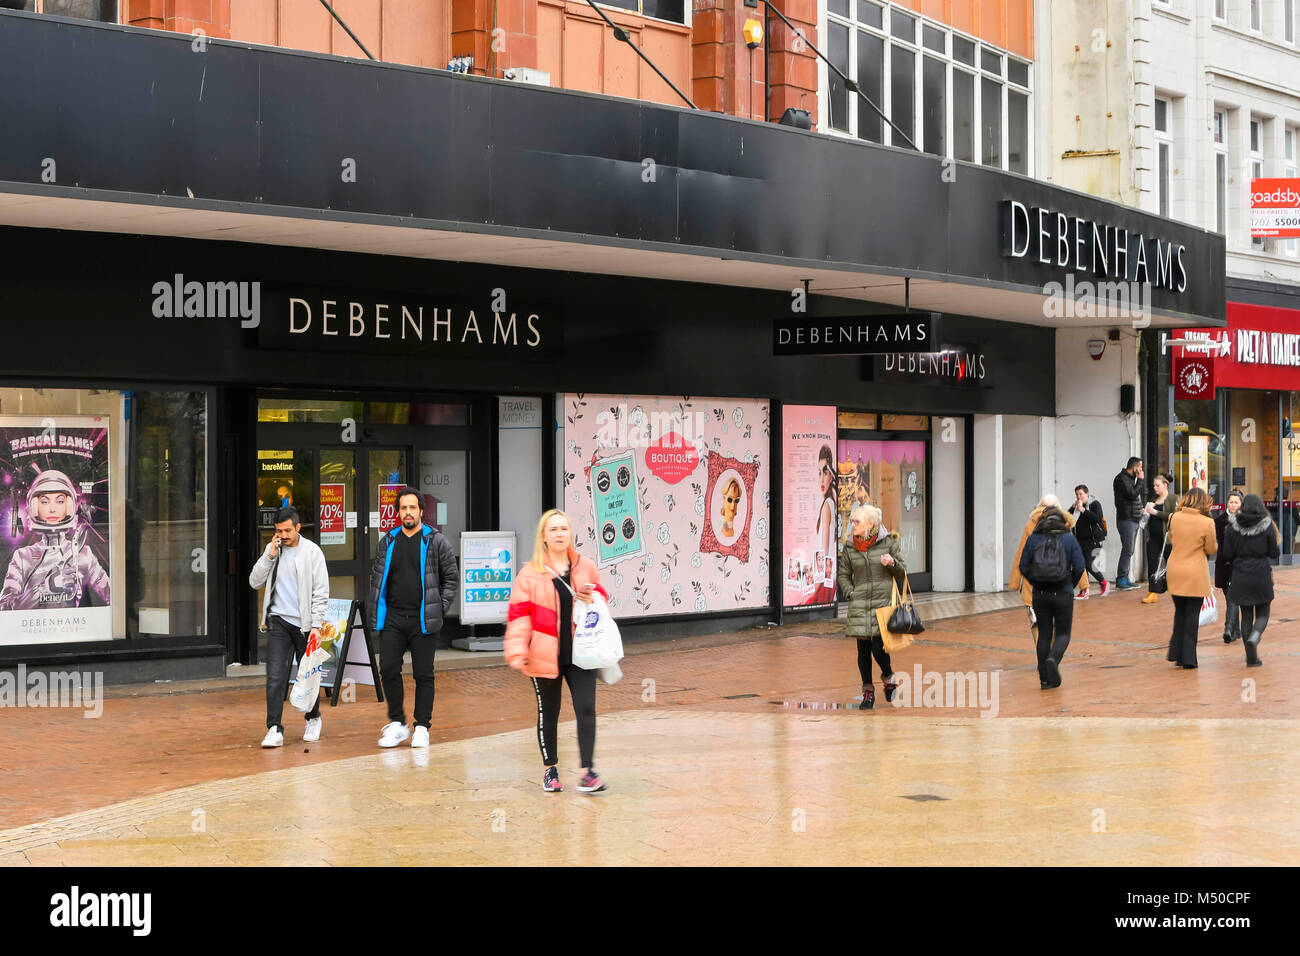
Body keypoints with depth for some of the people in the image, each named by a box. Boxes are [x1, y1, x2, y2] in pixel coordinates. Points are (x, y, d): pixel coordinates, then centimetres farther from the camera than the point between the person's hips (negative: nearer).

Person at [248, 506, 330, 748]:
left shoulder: (312, 552, -2)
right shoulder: (272, 550, 8)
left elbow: (321, 593, -4)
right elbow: (254, 582, 4)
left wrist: (316, 626, -11)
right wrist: (270, 556, -7)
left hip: (304, 623, -2)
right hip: (278, 621, 2)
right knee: (275, 677, -8)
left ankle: (313, 719, 29)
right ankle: (274, 729, -7)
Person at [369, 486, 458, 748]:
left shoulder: (436, 542, 1)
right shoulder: (388, 542, 10)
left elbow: (451, 577, 5)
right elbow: (376, 578, 15)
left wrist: (440, 608, -1)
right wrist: (376, 614, 7)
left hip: (423, 619, -3)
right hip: (392, 618, 3)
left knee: (423, 674, 2)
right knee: (388, 670, -2)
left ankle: (422, 727, 11)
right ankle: (397, 724, 11)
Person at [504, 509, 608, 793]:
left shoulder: (586, 567, 6)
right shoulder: (530, 573, -3)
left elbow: (603, 602, 19)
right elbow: (519, 613, -4)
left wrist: (593, 596, -4)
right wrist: (517, 650, -11)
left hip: (580, 653, 2)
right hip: (545, 656, -1)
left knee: (586, 709, -8)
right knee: (548, 713, 10)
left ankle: (589, 770, -3)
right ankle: (550, 769, 25)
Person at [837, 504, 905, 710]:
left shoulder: (889, 542, -1)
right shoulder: (849, 547, 5)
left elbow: (903, 572, 5)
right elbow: (844, 574, 15)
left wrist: (892, 563, -15)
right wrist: (850, 593, 0)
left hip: (883, 601, -2)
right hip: (859, 604, 2)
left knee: (878, 646, -10)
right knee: (863, 648, 2)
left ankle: (889, 676, 21)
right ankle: (867, 692, 14)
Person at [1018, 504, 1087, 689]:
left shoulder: (1033, 539, -1)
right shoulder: (1070, 539, -4)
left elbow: (1023, 567, -2)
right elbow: (1079, 567, -7)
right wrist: (1070, 583, 11)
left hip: (1040, 595, 2)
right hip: (1063, 594, -2)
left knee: (1044, 634, 12)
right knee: (1063, 633, 11)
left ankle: (1045, 679, 10)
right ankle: (1053, 659, -20)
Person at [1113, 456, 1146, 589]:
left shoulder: (1132, 478, 19)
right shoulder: (1122, 478, -10)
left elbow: (1143, 494, 20)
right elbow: (1132, 494, -20)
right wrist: (1141, 480, -10)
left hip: (1134, 519, 10)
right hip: (1126, 519, -10)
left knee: (1129, 550, 10)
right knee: (1128, 549, -12)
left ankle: (1124, 578, 13)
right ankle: (1121, 579, -11)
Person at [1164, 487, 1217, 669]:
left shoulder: (1175, 518, -2)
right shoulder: (1207, 522, -12)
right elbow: (1211, 549, -2)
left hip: (1175, 572, 3)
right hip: (1196, 573, -3)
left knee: (1180, 612, 18)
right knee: (1192, 614, 5)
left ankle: (1176, 653, 15)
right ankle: (1188, 658, 5)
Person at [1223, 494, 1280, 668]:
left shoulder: (1233, 526, -3)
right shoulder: (1267, 525, -6)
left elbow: (1227, 554, -4)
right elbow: (1274, 554, -3)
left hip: (1240, 576, 1)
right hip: (1262, 575, -1)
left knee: (1246, 615, 10)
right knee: (1262, 613, 12)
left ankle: (1251, 657, 7)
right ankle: (1254, 637, -20)